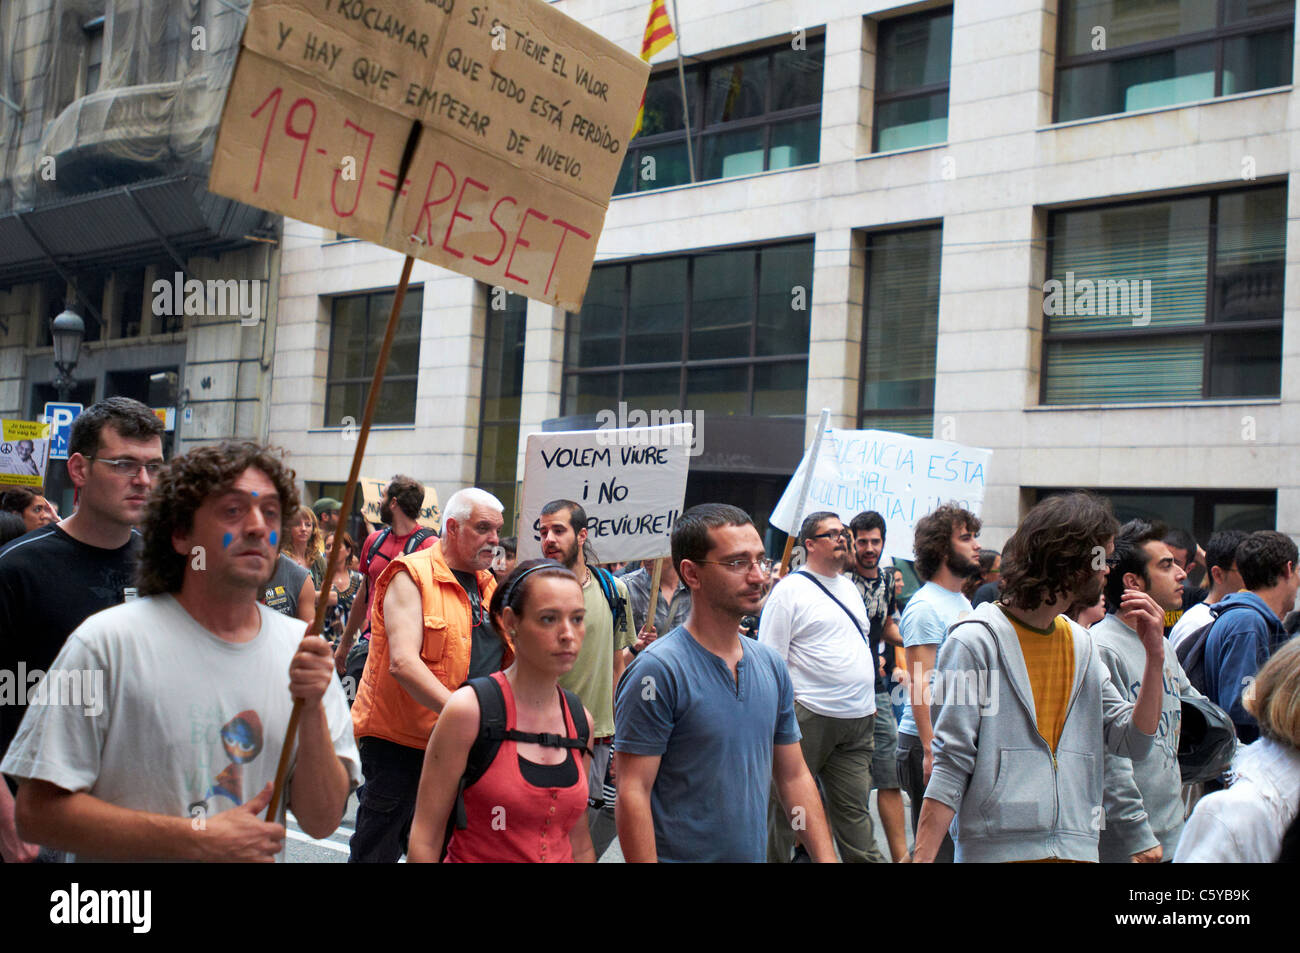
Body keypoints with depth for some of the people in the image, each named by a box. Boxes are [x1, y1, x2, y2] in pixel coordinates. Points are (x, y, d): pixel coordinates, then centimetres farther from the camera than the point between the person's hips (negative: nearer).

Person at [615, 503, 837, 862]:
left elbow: (795, 778, 9)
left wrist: (826, 858, 2)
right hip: (681, 854, -6)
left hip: (754, 853, 7)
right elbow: (632, 794, -18)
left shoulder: (772, 667, 5)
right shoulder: (657, 671, -16)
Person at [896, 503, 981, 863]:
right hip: (930, 742, -9)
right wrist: (929, 750, -23)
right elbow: (919, 684, -18)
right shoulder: (925, 606, -13)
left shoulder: (962, 603, 16)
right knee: (937, 846, -3)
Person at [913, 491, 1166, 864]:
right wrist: (922, 858, -18)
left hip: (1079, 846, 6)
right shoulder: (976, 641, -9)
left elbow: (1133, 742, 9)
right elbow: (951, 765, -12)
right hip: (997, 849, -6)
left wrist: (1155, 656, 0)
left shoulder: (1082, 645, 11)